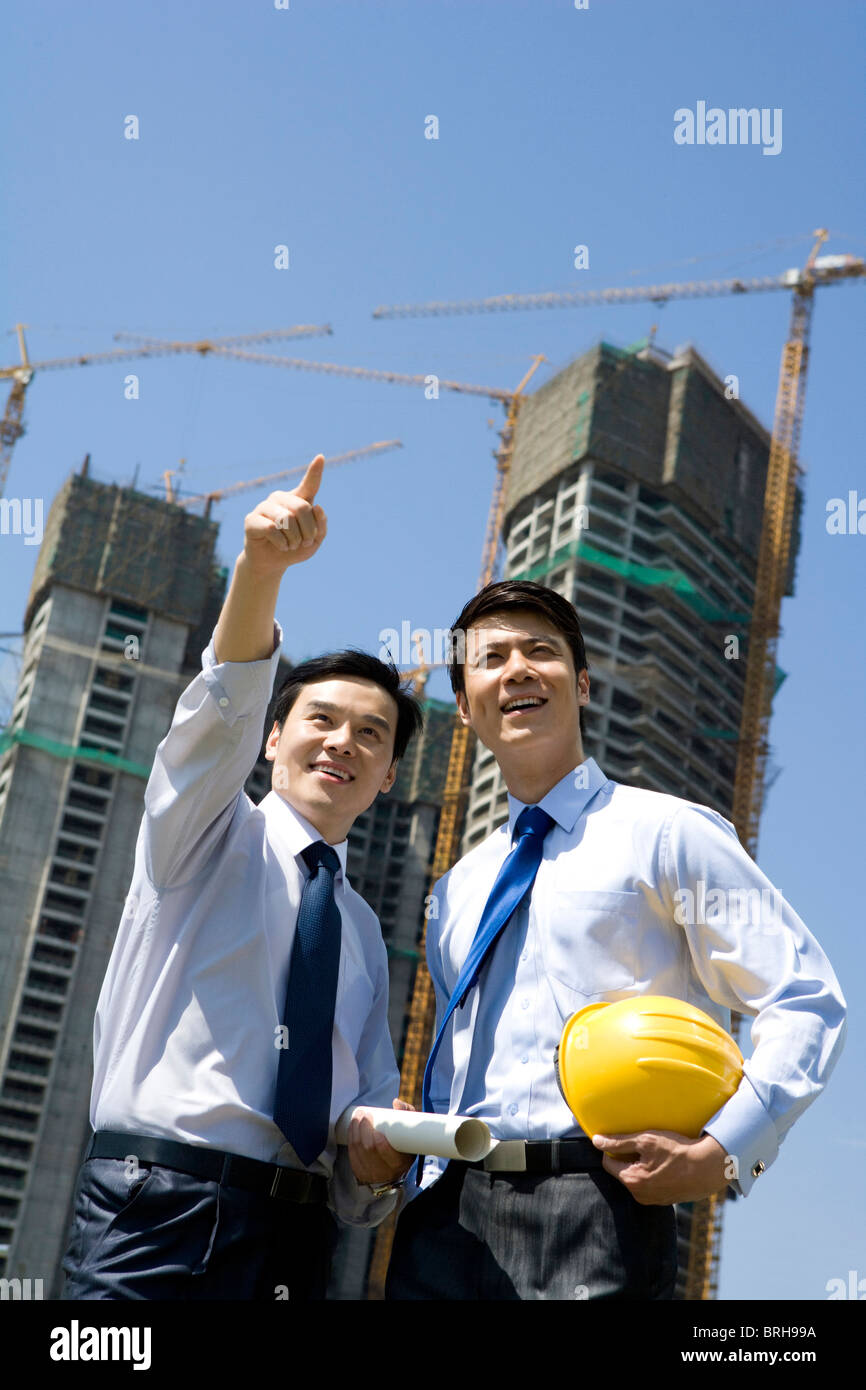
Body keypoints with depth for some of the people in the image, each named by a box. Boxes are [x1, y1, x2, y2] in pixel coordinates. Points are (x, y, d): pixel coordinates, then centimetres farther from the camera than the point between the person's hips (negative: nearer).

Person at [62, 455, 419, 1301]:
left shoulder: (363, 932, 21)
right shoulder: (210, 839, 7)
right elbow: (220, 713, -13)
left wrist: (379, 1159, -3)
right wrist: (261, 565, -31)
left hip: (295, 1232, 5)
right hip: (157, 1209, -5)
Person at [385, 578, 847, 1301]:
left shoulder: (667, 834, 0)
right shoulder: (455, 893, 18)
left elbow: (808, 1005, -4)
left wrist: (720, 1152, -15)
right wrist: (423, 1195, 7)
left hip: (592, 1208, -5)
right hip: (445, 1212, 5)